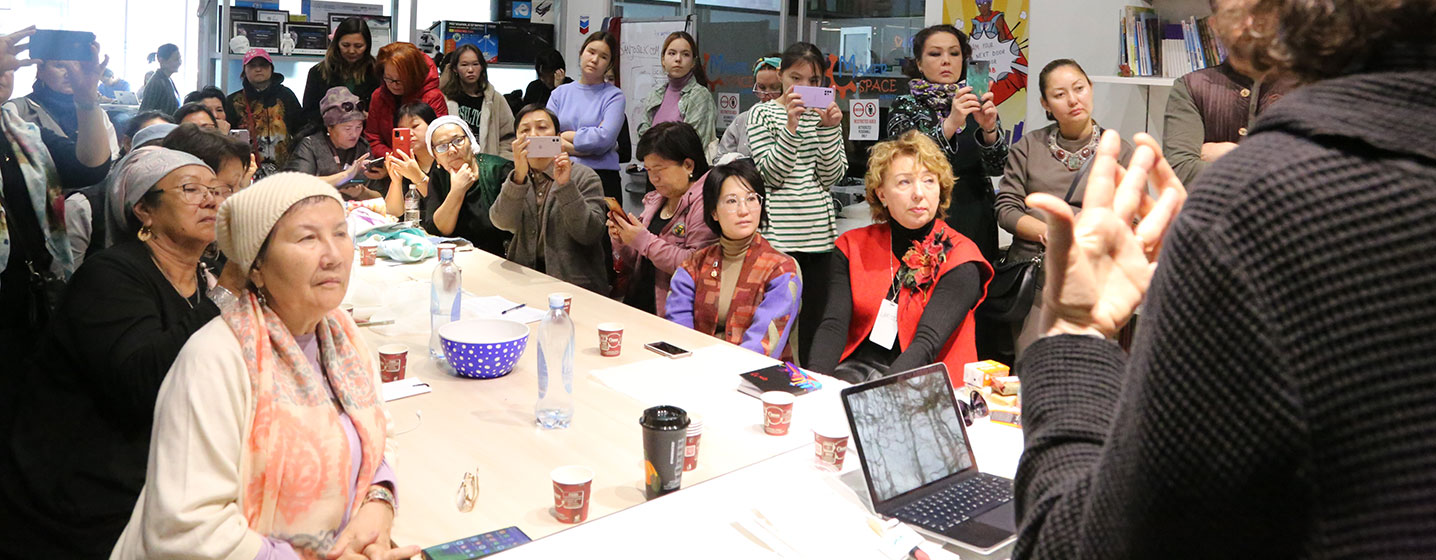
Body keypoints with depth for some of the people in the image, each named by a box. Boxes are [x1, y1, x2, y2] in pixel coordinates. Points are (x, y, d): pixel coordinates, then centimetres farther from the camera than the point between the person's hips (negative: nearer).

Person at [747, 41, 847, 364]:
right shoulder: (763, 114, 2)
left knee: (816, 315, 7)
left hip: (820, 231, 4)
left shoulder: (825, 114, 13)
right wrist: (792, 124, -16)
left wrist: (830, 128, -9)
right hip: (778, 232, -3)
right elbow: (772, 174, -9)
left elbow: (832, 177, 3)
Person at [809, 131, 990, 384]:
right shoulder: (852, 246, 7)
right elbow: (833, 325, -3)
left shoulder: (960, 260, -3)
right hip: (854, 370, 3)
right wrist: (814, 381, -23)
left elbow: (928, 343, -16)